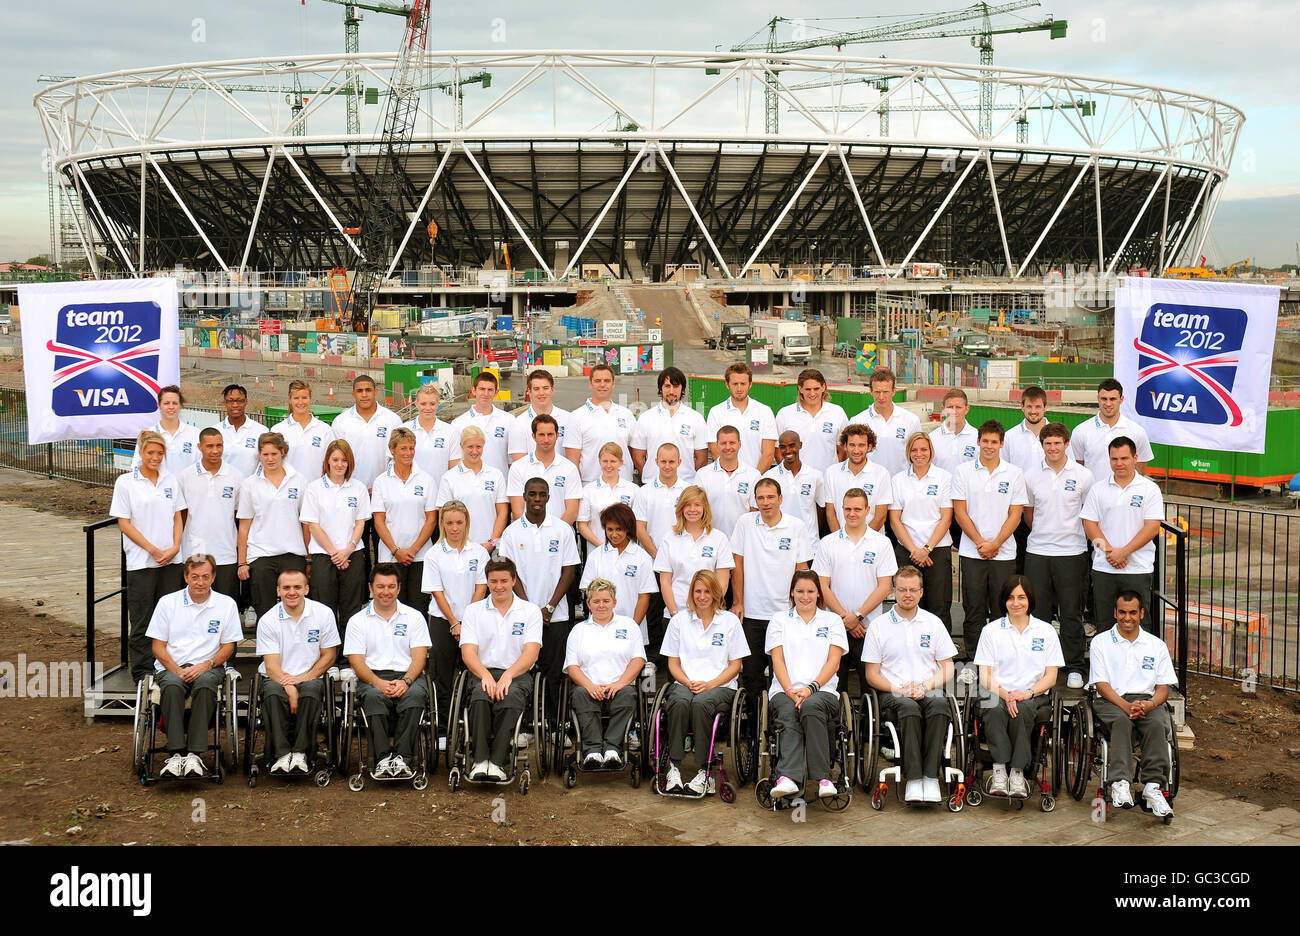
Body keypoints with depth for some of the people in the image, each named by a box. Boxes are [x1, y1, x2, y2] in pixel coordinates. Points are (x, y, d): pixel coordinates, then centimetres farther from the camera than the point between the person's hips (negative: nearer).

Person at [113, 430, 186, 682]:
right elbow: (124, 524, -6)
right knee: (142, 620, 1)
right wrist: (153, 550, -11)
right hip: (141, 562, -4)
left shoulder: (170, 480, 9)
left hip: (171, 560, 4)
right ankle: (142, 672, 9)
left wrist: (175, 547, -4)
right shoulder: (125, 482, -3)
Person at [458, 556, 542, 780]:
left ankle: (497, 762, -38)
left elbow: (531, 654, -1)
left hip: (517, 674, -1)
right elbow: (468, 652, 2)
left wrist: (508, 675, -19)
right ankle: (479, 760, -38)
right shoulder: (474, 611, 14)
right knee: (481, 697, -34)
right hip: (483, 672, 1)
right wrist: (485, 675, -18)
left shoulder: (530, 611, 10)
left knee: (510, 696, -36)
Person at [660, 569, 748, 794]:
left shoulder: (730, 621, 9)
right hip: (684, 684, 2)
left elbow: (735, 665, 6)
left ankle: (702, 770, -32)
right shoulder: (679, 620, 14)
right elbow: (673, 663, 12)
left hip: (719, 686, -1)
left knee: (701, 703, -36)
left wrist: (710, 684, -9)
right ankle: (674, 767, -35)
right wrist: (688, 683, -8)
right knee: (679, 703, -35)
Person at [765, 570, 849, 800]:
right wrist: (791, 692, -10)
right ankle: (789, 778, -52)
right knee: (789, 714, -35)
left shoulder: (832, 620, 18)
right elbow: (778, 661, 8)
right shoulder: (779, 620, 19)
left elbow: (833, 662, 7)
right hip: (784, 690, 0)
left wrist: (812, 688, -10)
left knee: (811, 706, -37)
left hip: (822, 691, 0)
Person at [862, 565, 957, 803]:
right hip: (893, 695, -1)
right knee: (909, 707, -37)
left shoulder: (933, 623, 16)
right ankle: (913, 779, -38)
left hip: (929, 692, 1)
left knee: (939, 705, -35)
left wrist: (926, 686, -6)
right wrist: (899, 690, -10)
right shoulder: (879, 625, 10)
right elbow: (872, 675, 8)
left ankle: (930, 777, -35)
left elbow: (947, 668, 14)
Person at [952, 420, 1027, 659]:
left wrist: (995, 544, -10)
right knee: (973, 611, 3)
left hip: (1004, 553, 0)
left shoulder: (1013, 474, 4)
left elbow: (1015, 515, 1)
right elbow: (960, 512, 0)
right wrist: (980, 542, -9)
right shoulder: (964, 472, 3)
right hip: (971, 552, 0)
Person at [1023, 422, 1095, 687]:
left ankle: (1074, 668, 12)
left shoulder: (1083, 476, -2)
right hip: (1037, 552, 2)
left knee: (1072, 613, 3)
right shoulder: (1032, 476, 4)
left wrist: (1076, 536, 6)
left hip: (1072, 552, -2)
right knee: (1037, 612, 6)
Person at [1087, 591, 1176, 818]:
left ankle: (1153, 788, -40)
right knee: (1121, 721, -36)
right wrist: (1126, 706, -17)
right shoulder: (1101, 642, 10)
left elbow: (1163, 688, 11)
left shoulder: (1156, 645, 17)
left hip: (1148, 700, 2)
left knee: (1157, 724, -32)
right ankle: (1120, 784, -48)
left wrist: (1149, 705, -13)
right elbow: (1101, 685, 0)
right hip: (1111, 700, -2)